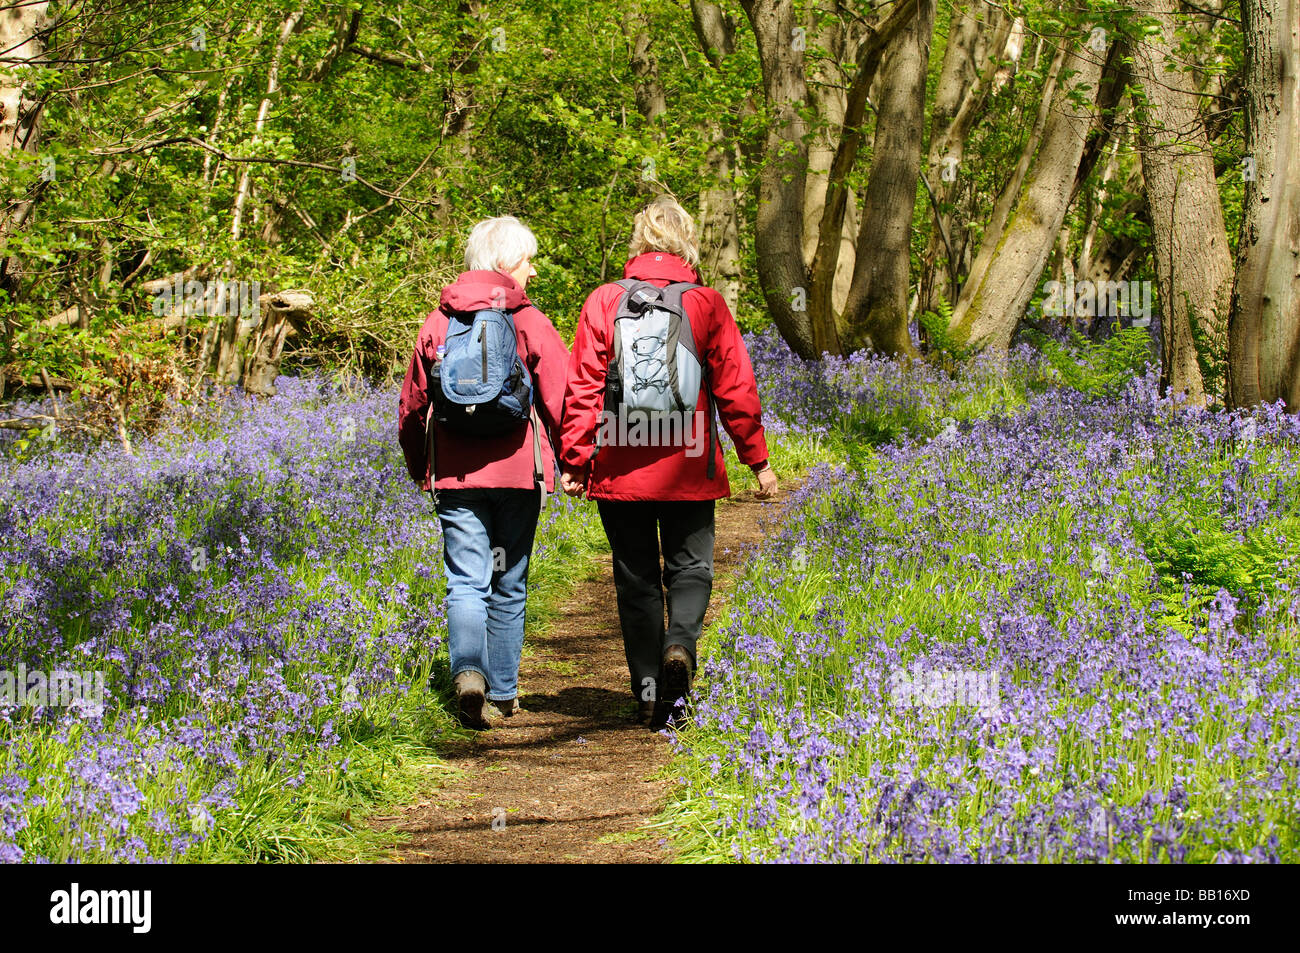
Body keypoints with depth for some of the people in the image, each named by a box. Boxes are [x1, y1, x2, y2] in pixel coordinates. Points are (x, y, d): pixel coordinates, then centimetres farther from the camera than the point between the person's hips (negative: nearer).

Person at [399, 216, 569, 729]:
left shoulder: (438, 323, 6)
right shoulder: (530, 323, -4)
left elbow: (412, 405, 11)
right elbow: (560, 400, -7)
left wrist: (418, 467, 25)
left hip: (455, 474, 1)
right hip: (516, 473, -1)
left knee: (466, 581, 0)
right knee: (509, 585, 11)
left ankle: (468, 669, -25)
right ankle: (501, 693, 15)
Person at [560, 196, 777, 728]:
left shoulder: (604, 302, 0)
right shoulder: (707, 305, -2)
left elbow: (581, 389, -1)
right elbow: (735, 389, 0)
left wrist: (573, 463, 4)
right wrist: (757, 460, 8)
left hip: (619, 469, 1)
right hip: (688, 468, -1)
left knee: (636, 579, 9)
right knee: (689, 568, 11)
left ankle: (648, 691, 6)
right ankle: (680, 643, -17)